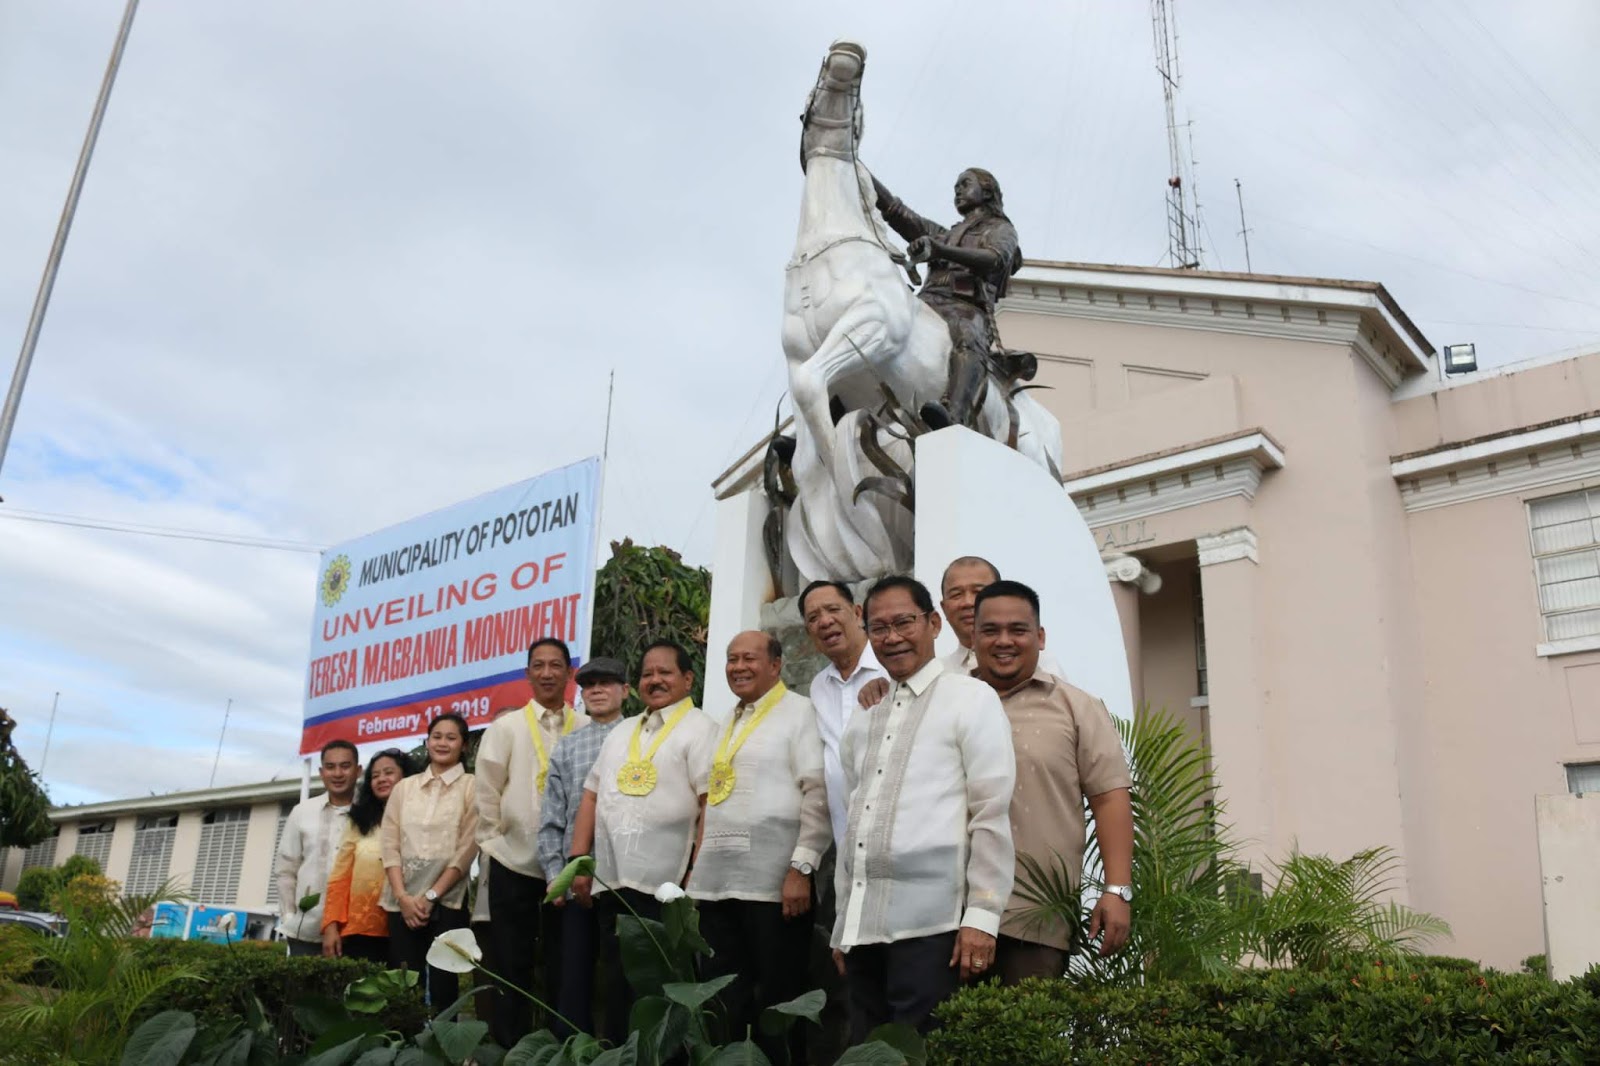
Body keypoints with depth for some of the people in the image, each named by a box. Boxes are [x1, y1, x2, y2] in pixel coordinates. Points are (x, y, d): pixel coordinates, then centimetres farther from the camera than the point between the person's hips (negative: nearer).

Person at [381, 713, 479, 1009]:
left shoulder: (471, 786, 4)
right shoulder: (404, 787, 14)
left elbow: (467, 848, -4)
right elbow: (389, 844, 7)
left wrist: (431, 896, -10)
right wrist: (403, 896, -6)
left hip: (447, 901, -3)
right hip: (402, 902, 3)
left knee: (442, 987, -2)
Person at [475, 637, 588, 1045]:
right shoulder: (505, 727, 2)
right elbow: (487, 793, 3)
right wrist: (492, 844, -1)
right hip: (513, 862, 0)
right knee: (513, 966, 7)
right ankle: (510, 1048, 17)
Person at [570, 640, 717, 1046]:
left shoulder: (698, 728, -2)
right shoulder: (620, 734, 19)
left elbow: (712, 803, -10)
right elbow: (591, 796, 18)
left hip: (664, 885, -6)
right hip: (609, 881, 6)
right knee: (617, 987, 14)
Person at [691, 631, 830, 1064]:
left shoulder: (799, 711, -4)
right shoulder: (729, 721, 19)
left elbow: (818, 794, -12)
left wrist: (801, 868, -19)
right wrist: (698, 867, 17)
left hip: (773, 881, -7)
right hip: (718, 880, 7)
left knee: (776, 1003, 2)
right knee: (721, 1000, 12)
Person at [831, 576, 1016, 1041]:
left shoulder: (971, 698, 0)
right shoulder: (862, 721, 18)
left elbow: (992, 814, -7)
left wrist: (982, 916, -13)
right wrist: (843, 924, 17)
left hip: (932, 923, -6)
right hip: (863, 925, 6)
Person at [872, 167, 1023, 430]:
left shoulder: (1002, 230, 22)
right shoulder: (944, 235, 39)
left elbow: (994, 259, -3)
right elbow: (896, 210, 27)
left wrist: (939, 249, -20)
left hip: (967, 310, -6)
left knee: (967, 345, -41)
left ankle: (952, 422, -65)